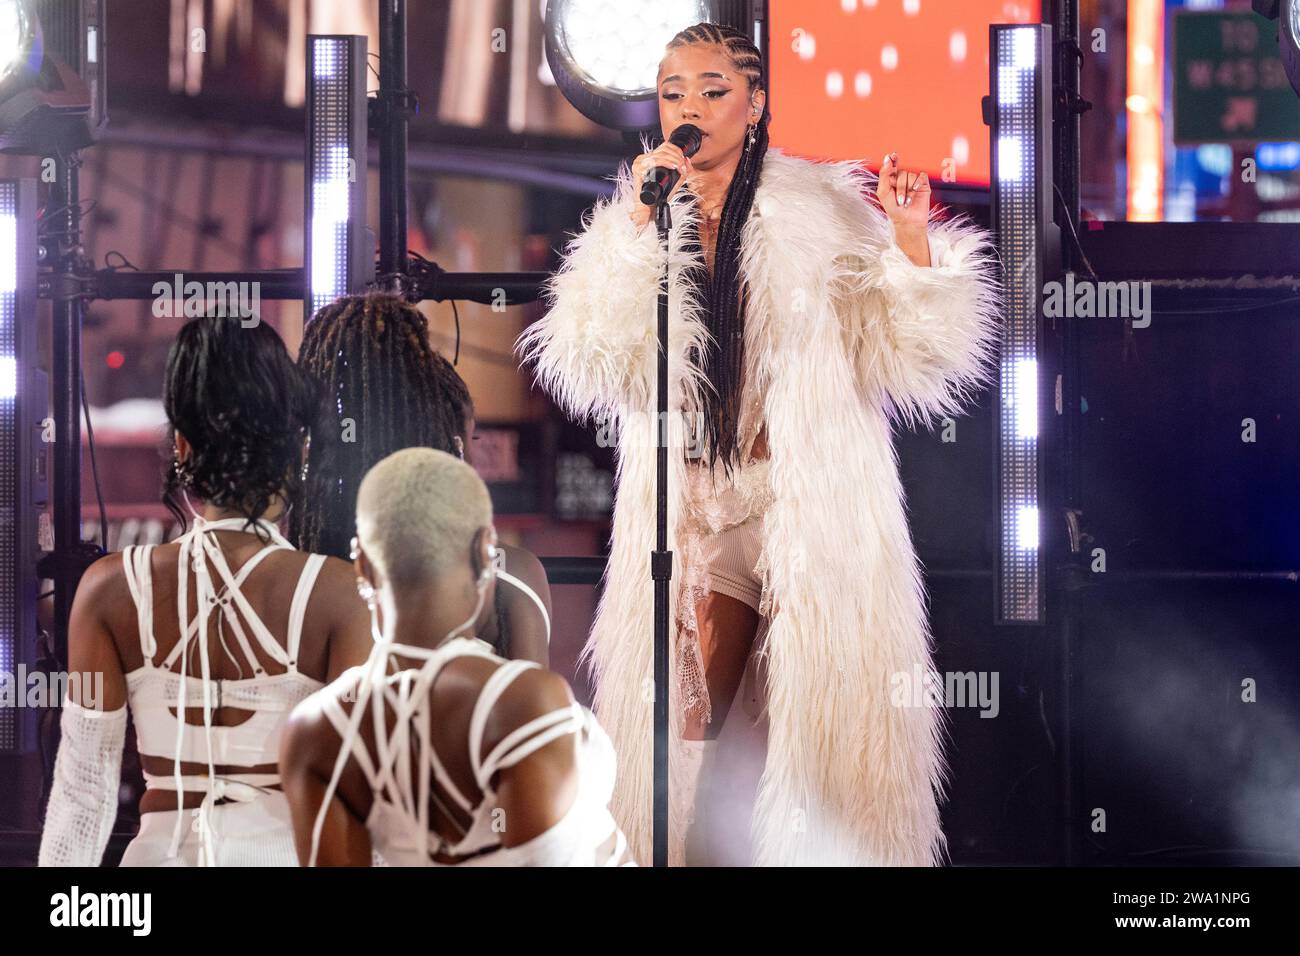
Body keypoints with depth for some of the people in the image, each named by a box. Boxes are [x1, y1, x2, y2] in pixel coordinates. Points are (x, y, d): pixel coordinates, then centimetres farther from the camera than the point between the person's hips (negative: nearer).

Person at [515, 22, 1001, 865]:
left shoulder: (822, 208, 2)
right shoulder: (631, 221, 9)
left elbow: (906, 353, -2)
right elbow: (596, 361, -6)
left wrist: (911, 240, -18)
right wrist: (639, 226, -11)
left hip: (812, 502, -2)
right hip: (697, 507, 3)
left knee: (821, 723, -4)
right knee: (682, 737, 1)